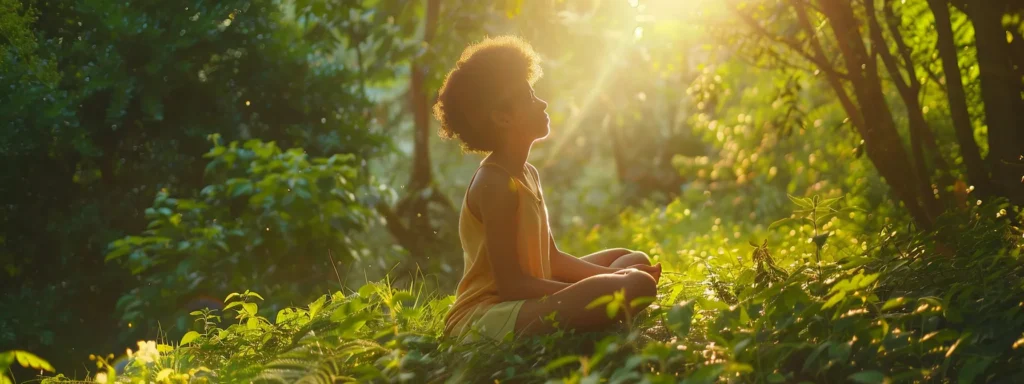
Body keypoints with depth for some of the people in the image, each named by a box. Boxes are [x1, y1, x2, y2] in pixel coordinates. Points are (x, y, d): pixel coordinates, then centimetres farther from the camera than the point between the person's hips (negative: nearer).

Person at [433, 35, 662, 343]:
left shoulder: (528, 174, 16)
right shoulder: (495, 183, -15)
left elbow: (552, 260, 18)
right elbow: (511, 283, -20)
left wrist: (613, 276, 4)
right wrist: (590, 293, -16)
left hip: (522, 303, 11)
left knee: (635, 261, 26)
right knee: (638, 286, -27)